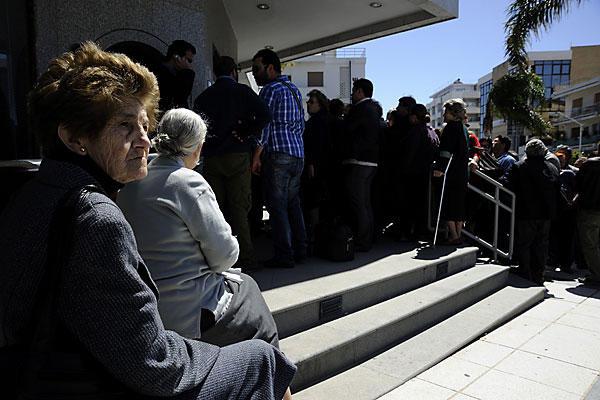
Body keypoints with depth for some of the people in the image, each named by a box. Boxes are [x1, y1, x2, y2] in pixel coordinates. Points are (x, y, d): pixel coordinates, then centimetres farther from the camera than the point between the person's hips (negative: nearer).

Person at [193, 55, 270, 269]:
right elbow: (264, 114, -13)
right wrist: (246, 134, -6)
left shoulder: (203, 97, 11)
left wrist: (205, 149, 11)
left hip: (211, 158, 3)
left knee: (216, 208, 8)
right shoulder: (242, 91, 3)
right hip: (237, 156, -2)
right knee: (239, 206, -1)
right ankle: (245, 257, -1)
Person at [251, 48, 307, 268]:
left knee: (277, 205, -5)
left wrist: (257, 154, -10)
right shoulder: (294, 90, 20)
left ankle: (284, 255, -3)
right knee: (293, 203, 13)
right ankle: (299, 250, 17)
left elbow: (264, 123, -12)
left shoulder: (271, 89, -6)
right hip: (298, 154, 9)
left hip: (278, 154, -8)